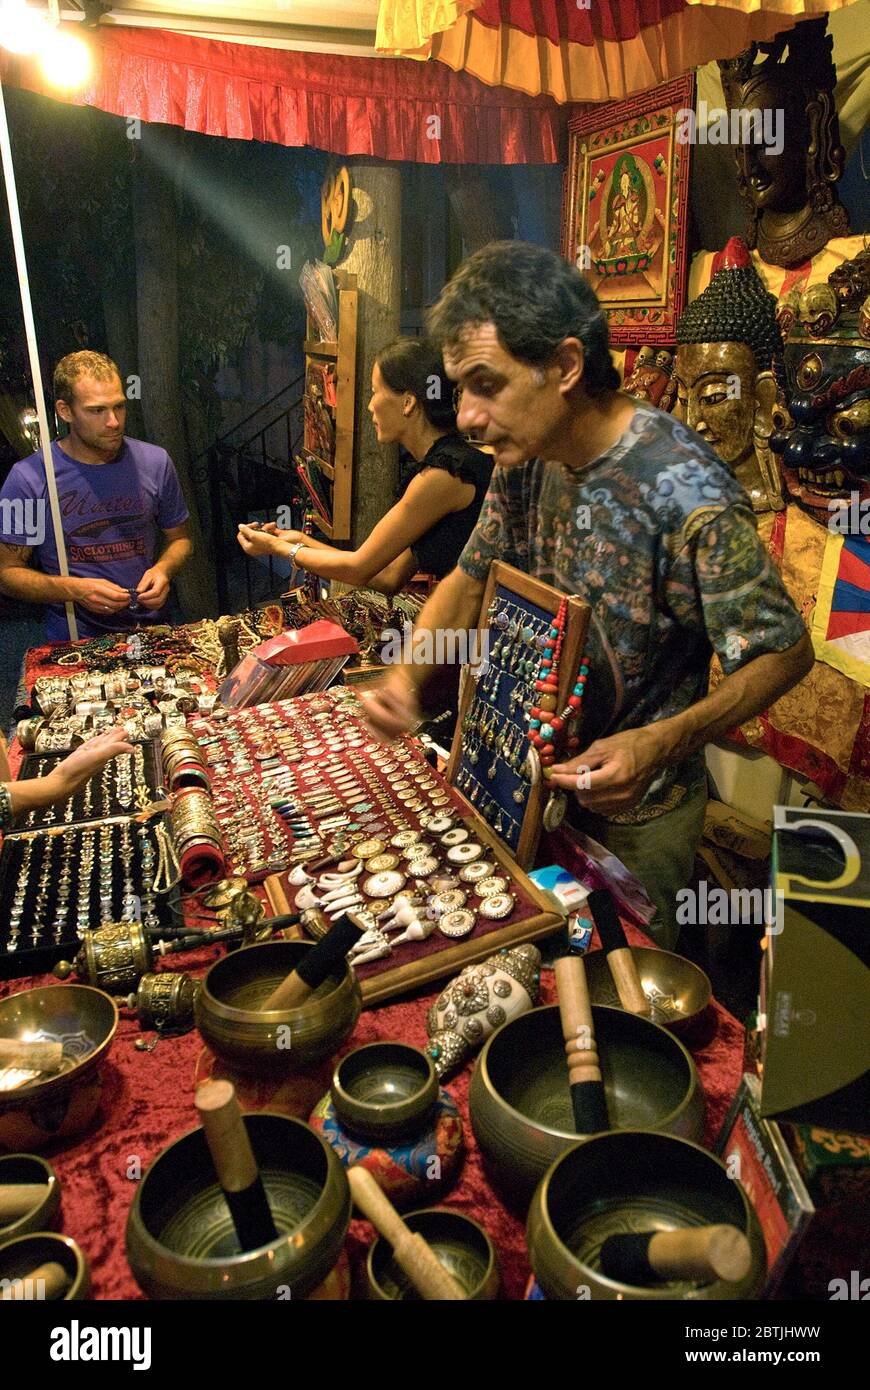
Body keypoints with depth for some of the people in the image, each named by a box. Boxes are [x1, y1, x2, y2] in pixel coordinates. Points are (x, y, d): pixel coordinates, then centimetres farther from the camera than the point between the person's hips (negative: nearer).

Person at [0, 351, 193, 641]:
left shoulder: (155, 462, 4)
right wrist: (74, 590, -16)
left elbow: (180, 537, 17)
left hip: (151, 629, 3)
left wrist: (163, 569, -5)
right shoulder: (28, 478, -5)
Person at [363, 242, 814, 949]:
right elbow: (470, 578, 5)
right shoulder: (524, 459, -8)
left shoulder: (685, 491, -30)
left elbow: (785, 652, -22)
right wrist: (408, 674, -13)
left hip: (637, 810, -6)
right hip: (533, 778, 6)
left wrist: (664, 742, -37)